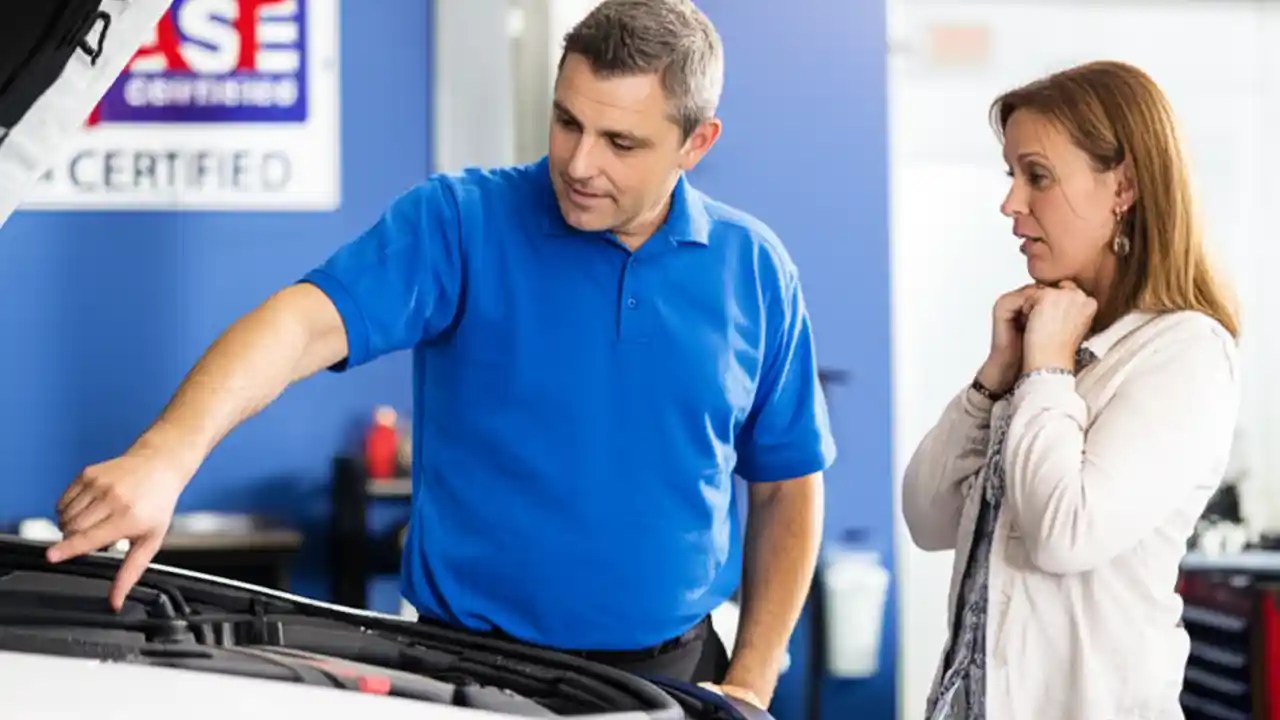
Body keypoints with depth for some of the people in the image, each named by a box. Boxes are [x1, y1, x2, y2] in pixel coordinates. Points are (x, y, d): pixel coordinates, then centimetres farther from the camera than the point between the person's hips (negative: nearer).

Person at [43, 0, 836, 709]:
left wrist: (750, 685, 2)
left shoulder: (755, 269, 1)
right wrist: (164, 457, -42)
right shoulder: (459, 223, -10)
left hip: (677, 676, 3)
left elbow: (788, 484, 8)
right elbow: (305, 322, -25)